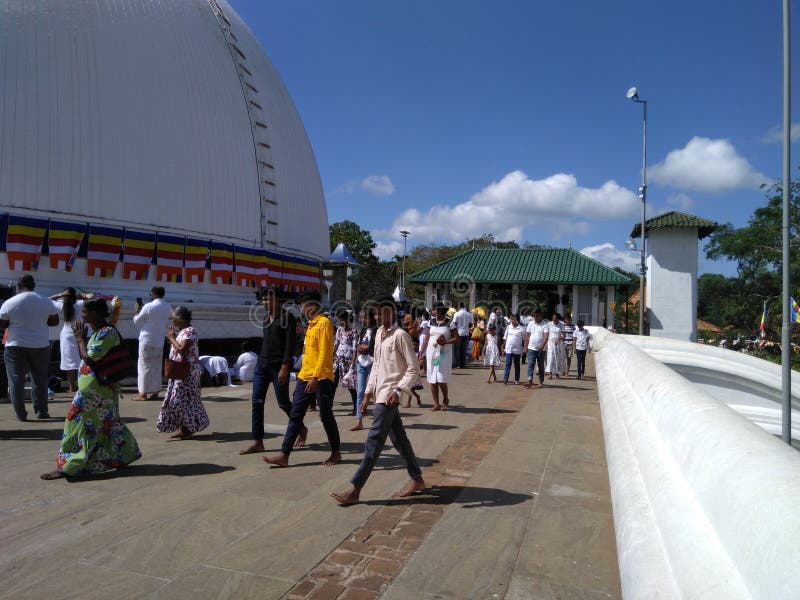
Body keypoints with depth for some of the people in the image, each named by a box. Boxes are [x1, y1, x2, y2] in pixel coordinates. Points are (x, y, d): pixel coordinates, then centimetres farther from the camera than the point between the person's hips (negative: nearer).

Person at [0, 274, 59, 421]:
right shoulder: (46, 301, -2)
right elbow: (55, 321, 7)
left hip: (16, 346, -2)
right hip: (40, 345, 2)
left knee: (16, 380, 7)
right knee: (40, 379, 13)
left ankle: (21, 414, 7)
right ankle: (41, 411, 15)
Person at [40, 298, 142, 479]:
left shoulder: (106, 333, -17)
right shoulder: (99, 332, 14)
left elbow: (89, 359, -20)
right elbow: (84, 357, 17)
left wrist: (80, 338, -9)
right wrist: (79, 336, 7)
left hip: (95, 389, -10)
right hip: (103, 388, 10)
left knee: (82, 424, -4)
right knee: (108, 424, 15)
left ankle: (67, 467, 2)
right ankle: (123, 456, 23)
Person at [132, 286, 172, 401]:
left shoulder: (148, 307, -13)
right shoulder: (168, 308, 2)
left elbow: (136, 321, -4)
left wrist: (136, 310, 13)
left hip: (147, 340, -5)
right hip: (160, 341, 5)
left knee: (145, 366, 0)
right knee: (157, 366, 11)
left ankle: (143, 393, 2)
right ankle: (155, 392, 15)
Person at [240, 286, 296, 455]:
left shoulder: (288, 317, -9)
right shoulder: (266, 317, 12)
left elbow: (290, 344, -14)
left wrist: (285, 367, -20)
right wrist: (261, 360, 18)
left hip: (279, 366, -7)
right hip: (262, 364, 7)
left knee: (283, 403, 1)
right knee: (256, 402, 2)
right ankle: (257, 442, 7)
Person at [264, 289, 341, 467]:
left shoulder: (324, 323, -12)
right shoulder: (311, 324, 16)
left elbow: (325, 353, -19)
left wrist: (315, 377, -24)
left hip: (321, 378, -9)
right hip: (305, 377, 9)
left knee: (326, 416, 2)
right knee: (295, 415, 5)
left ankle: (336, 453, 18)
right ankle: (284, 455, 6)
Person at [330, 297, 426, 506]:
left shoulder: (400, 335, -10)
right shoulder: (379, 334, 14)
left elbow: (413, 369, -12)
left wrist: (399, 390, -23)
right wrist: (368, 393, 17)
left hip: (389, 395, -8)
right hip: (380, 392, 9)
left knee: (374, 440, -8)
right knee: (398, 438, 14)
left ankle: (355, 490, -5)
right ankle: (416, 479, 27)